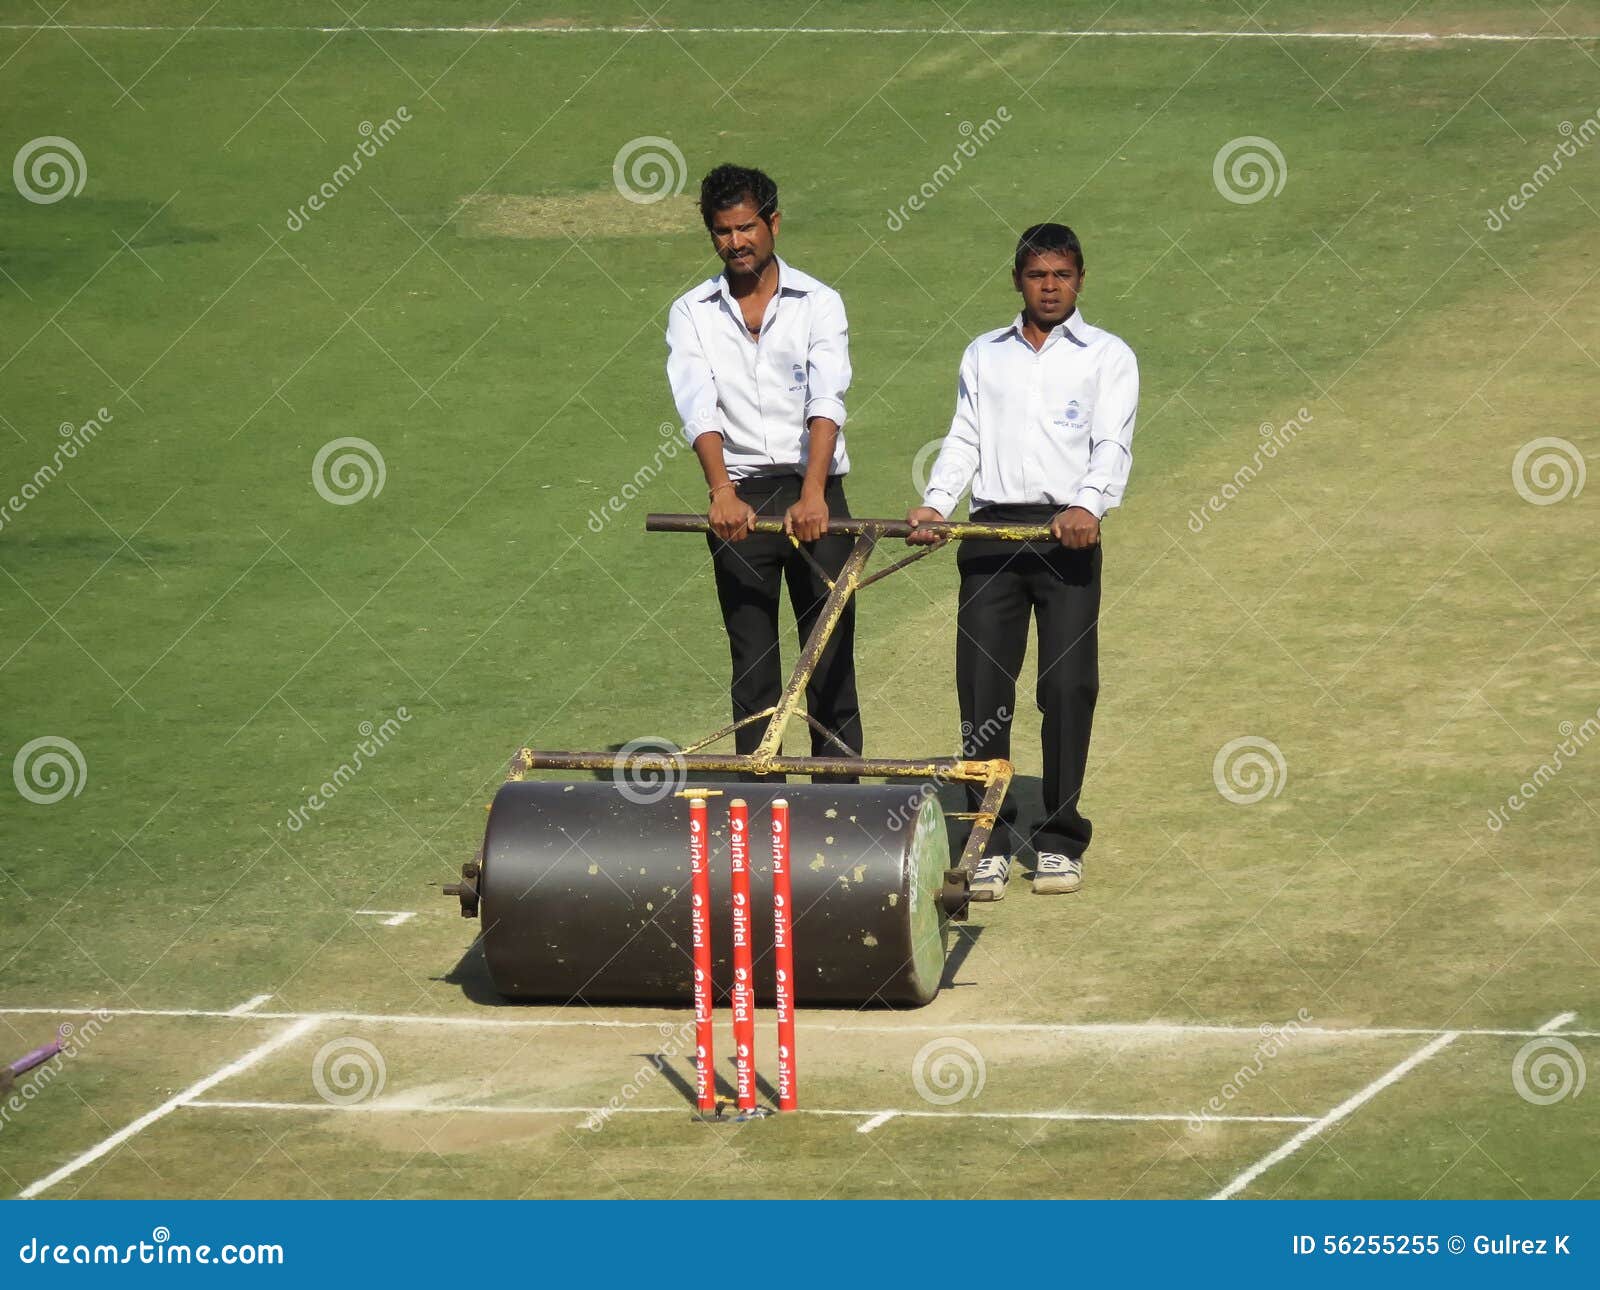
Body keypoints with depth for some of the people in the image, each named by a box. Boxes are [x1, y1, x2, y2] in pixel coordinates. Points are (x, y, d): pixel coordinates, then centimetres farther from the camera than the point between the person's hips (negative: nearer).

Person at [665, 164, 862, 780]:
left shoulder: (818, 303, 1)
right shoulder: (692, 314, 5)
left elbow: (826, 402, -13)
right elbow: (698, 408, -10)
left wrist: (812, 494, -28)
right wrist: (721, 491, -27)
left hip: (814, 492, -1)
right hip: (739, 500, 1)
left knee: (830, 655, -3)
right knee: (751, 661, 4)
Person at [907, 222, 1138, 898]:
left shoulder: (1107, 356, 9)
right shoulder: (983, 355, 20)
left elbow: (1112, 444, -2)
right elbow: (964, 439, 14)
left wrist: (1088, 504, -20)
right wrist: (935, 502, -4)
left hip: (1068, 534, -2)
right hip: (990, 531, 2)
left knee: (1068, 687, -5)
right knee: (983, 687, -4)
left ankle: (1059, 841, 3)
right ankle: (991, 842, -1)